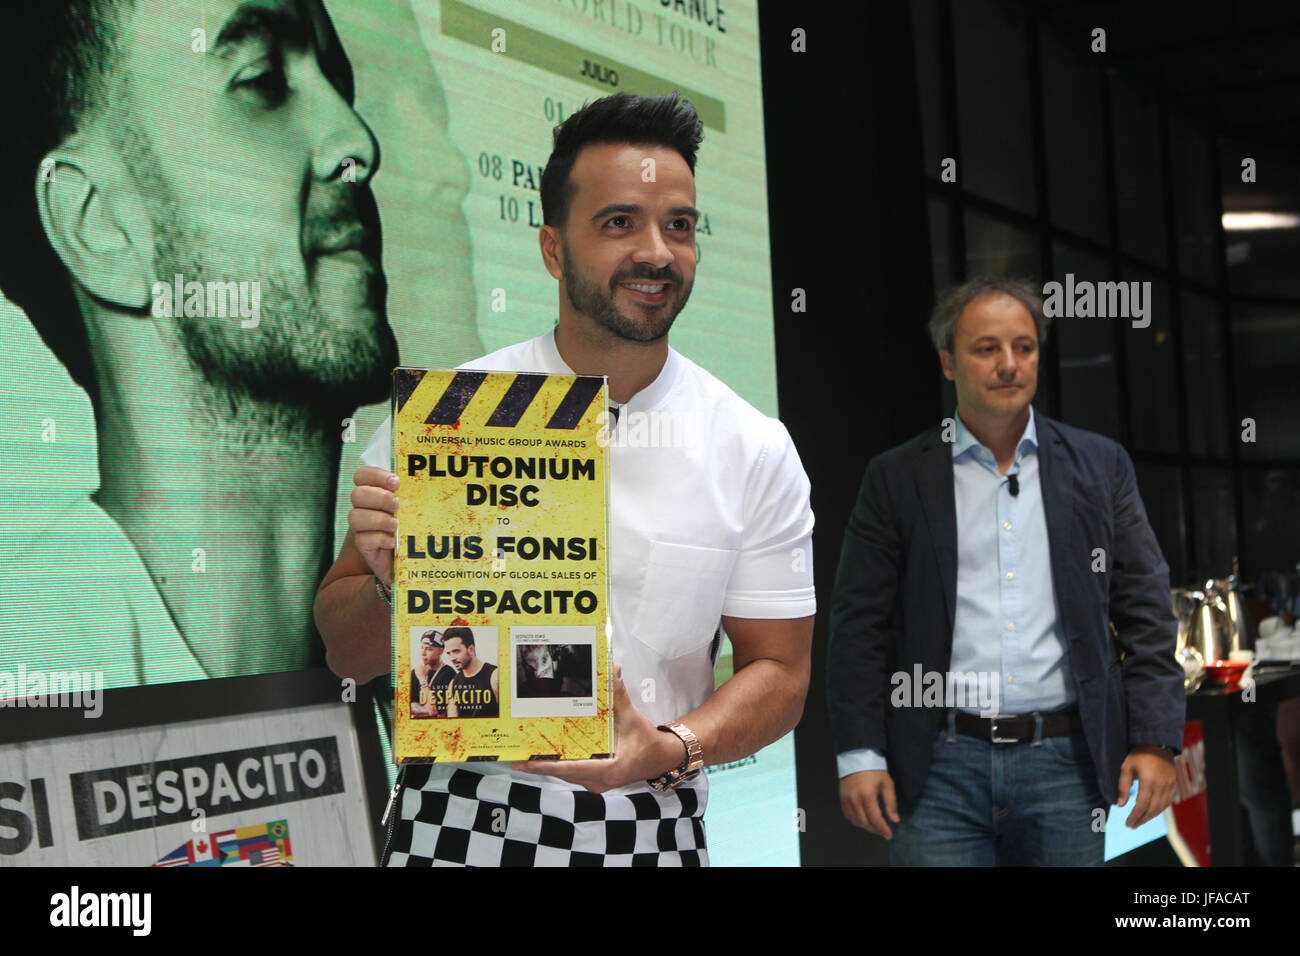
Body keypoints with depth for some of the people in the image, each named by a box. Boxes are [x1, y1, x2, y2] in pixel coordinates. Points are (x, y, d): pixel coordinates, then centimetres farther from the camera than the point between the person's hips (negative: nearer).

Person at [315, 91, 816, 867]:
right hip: (460, 822, -1)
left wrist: (672, 750, -17)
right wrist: (392, 584, -20)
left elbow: (778, 672, 2)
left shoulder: (756, 451, -2)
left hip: (652, 828, 1)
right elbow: (348, 652, 1)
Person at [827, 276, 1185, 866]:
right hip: (939, 768, -1)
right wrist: (860, 756, -5)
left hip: (1065, 761, 2)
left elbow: (1145, 611, 7)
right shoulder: (896, 479, 4)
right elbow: (859, 626, 2)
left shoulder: (1100, 468, 9)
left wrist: (1155, 741, -1)